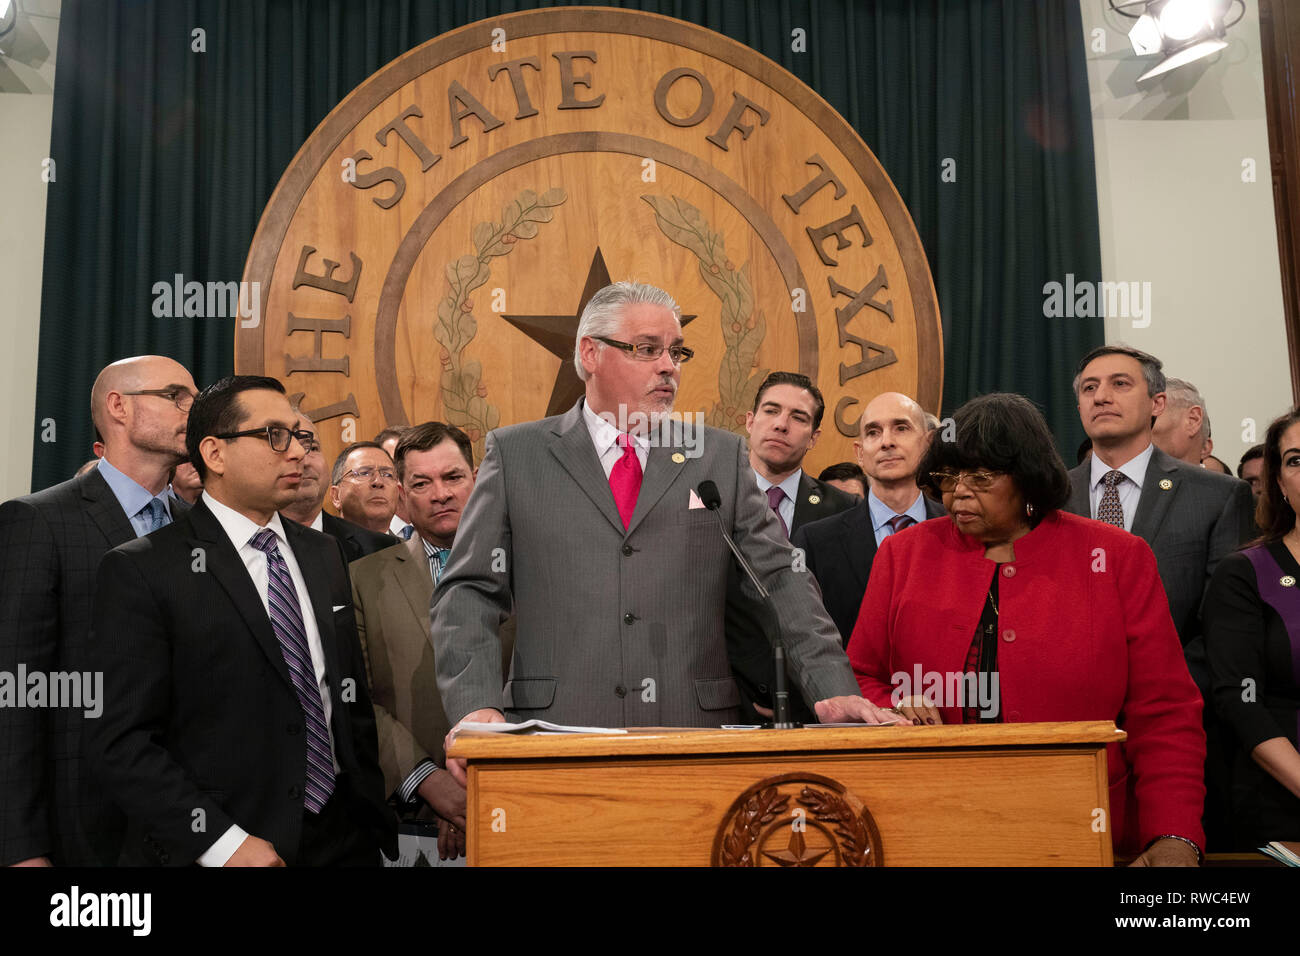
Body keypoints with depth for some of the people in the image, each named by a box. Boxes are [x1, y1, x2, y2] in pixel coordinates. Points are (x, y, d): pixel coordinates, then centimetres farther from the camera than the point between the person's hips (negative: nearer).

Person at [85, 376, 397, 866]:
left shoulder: (324, 554, 8)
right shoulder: (140, 571, -9)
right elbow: (119, 740, -13)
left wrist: (372, 816, 5)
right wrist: (221, 842, -20)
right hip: (207, 849, -5)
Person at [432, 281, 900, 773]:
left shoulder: (722, 456, 11)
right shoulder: (514, 454, 8)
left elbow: (780, 582, 7)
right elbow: (470, 593, 3)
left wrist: (835, 691, -6)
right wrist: (476, 707, -12)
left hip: (695, 735, 2)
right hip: (558, 737, -1)